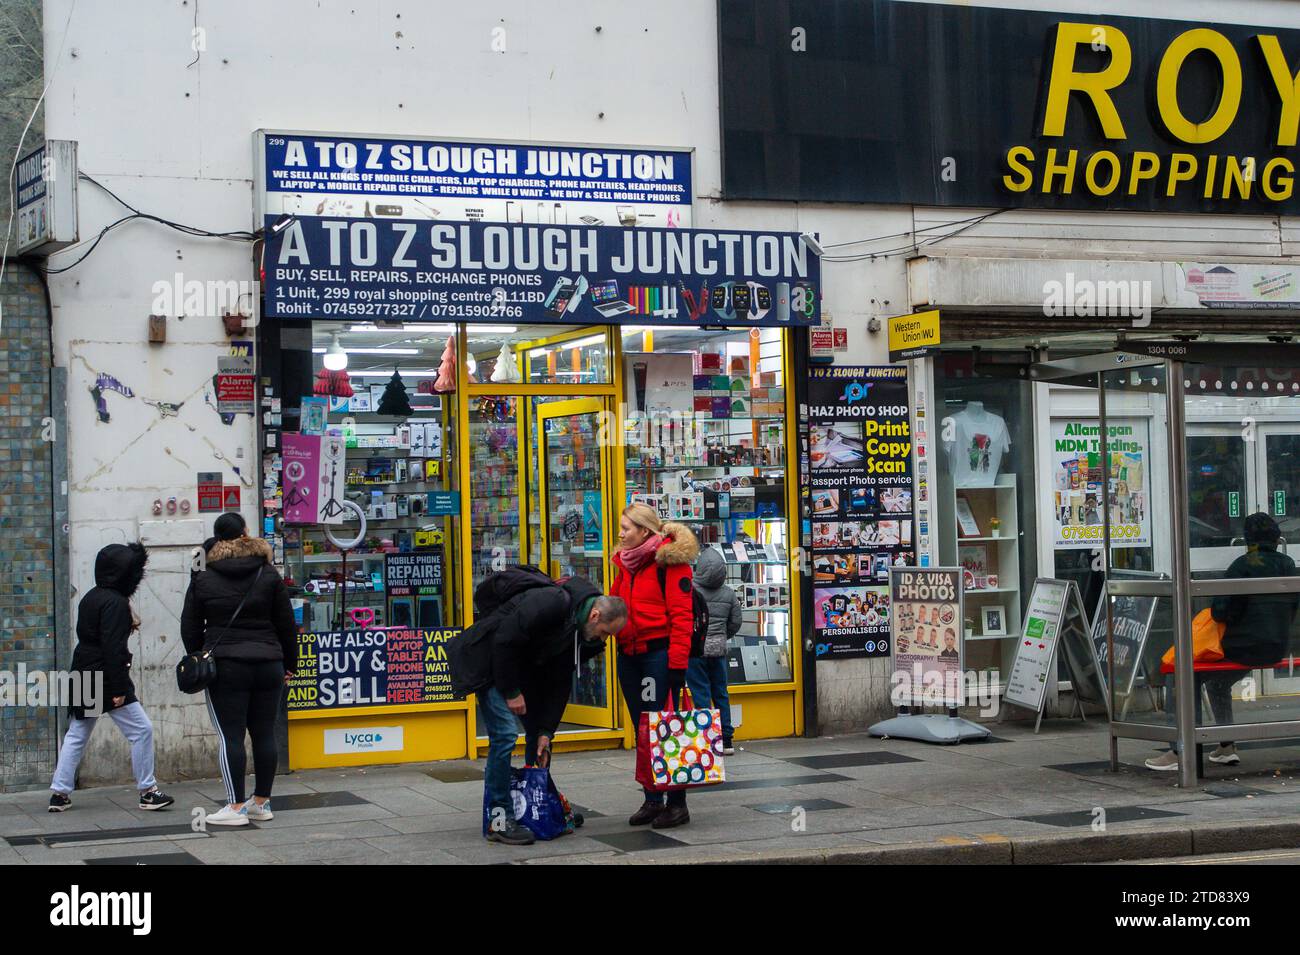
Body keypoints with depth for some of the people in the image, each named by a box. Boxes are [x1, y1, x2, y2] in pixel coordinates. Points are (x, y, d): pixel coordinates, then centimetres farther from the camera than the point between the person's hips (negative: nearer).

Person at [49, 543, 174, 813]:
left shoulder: (90, 597, 12)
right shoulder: (115, 602, -16)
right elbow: (113, 647, -21)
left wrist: (128, 624, 15)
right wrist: (118, 689, -20)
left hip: (82, 676, 9)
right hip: (106, 678, -9)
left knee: (76, 735, 14)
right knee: (141, 730, -2)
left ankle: (59, 793, 14)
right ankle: (147, 792, 1)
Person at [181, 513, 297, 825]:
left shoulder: (202, 580, 2)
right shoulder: (269, 576, 4)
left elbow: (190, 629, 5)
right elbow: (287, 624, 7)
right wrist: (289, 664, 16)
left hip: (225, 667, -2)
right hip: (268, 666, 2)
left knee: (230, 736, -1)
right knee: (264, 734, 8)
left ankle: (236, 806, -3)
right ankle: (262, 802, 14)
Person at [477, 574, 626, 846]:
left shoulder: (583, 632, -3)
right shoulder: (550, 604, -31)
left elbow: (560, 681, 1)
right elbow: (504, 640, -29)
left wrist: (547, 730, -4)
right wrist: (511, 692, -22)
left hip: (524, 666, 9)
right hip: (493, 662, -9)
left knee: (540, 733, 10)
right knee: (505, 734, -16)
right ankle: (498, 820, -12)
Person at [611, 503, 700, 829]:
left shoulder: (670, 560, -10)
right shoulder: (626, 561, 15)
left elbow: (681, 615, -14)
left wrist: (677, 662, -19)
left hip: (659, 653, -8)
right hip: (629, 654, 8)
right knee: (643, 731, 11)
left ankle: (677, 804, 2)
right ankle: (652, 801, 18)